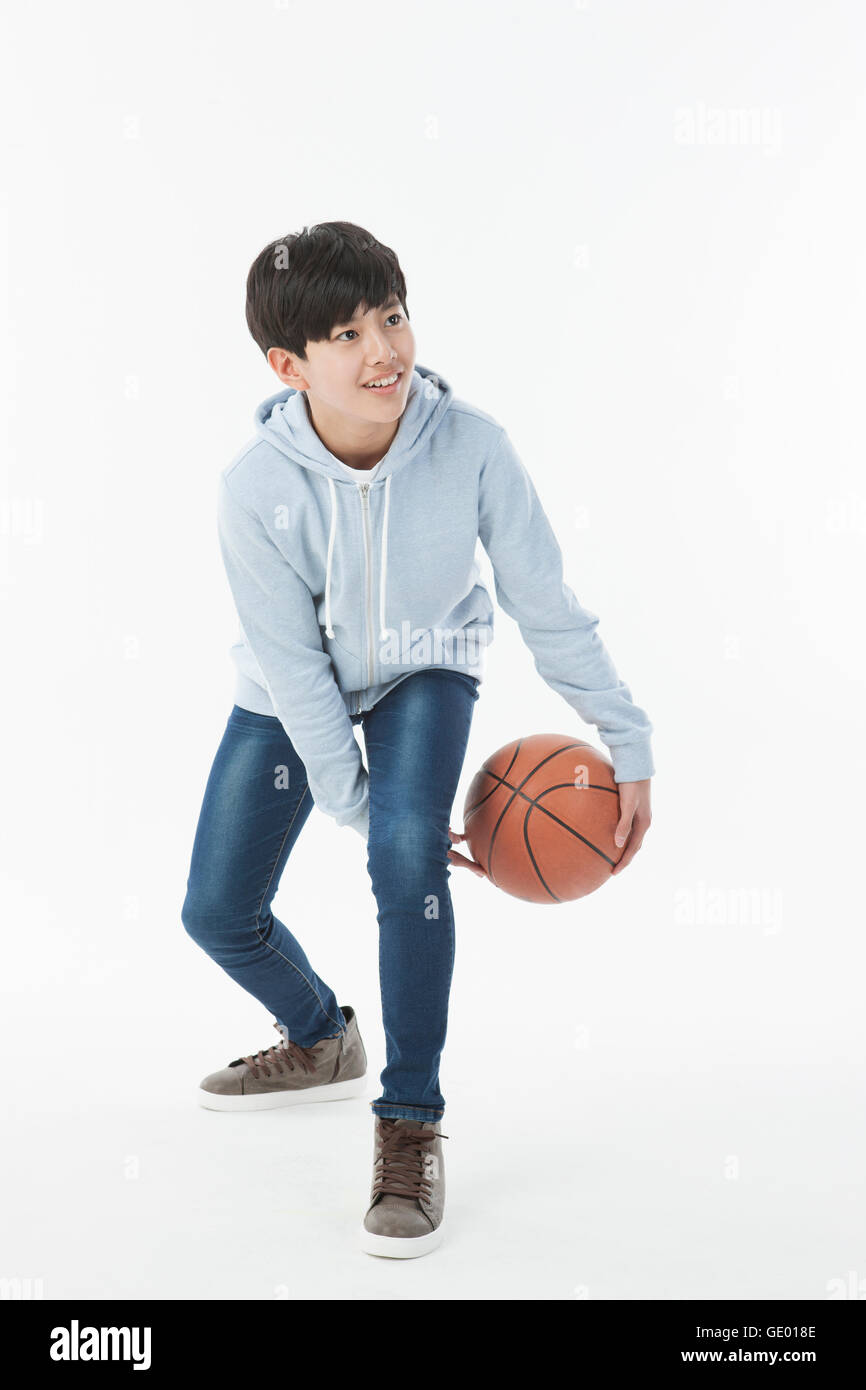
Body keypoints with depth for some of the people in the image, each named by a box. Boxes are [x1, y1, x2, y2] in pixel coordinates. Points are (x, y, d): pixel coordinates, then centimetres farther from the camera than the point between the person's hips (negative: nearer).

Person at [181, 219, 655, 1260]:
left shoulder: (469, 444, -28)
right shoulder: (255, 488, -28)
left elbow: (546, 606, -17)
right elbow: (292, 665, -20)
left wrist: (627, 744, -13)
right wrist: (351, 804, -18)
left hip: (422, 675, -1)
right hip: (293, 692, 2)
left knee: (407, 852, -29)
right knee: (217, 912, 2)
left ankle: (410, 1123, -9)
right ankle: (320, 1040, 37)